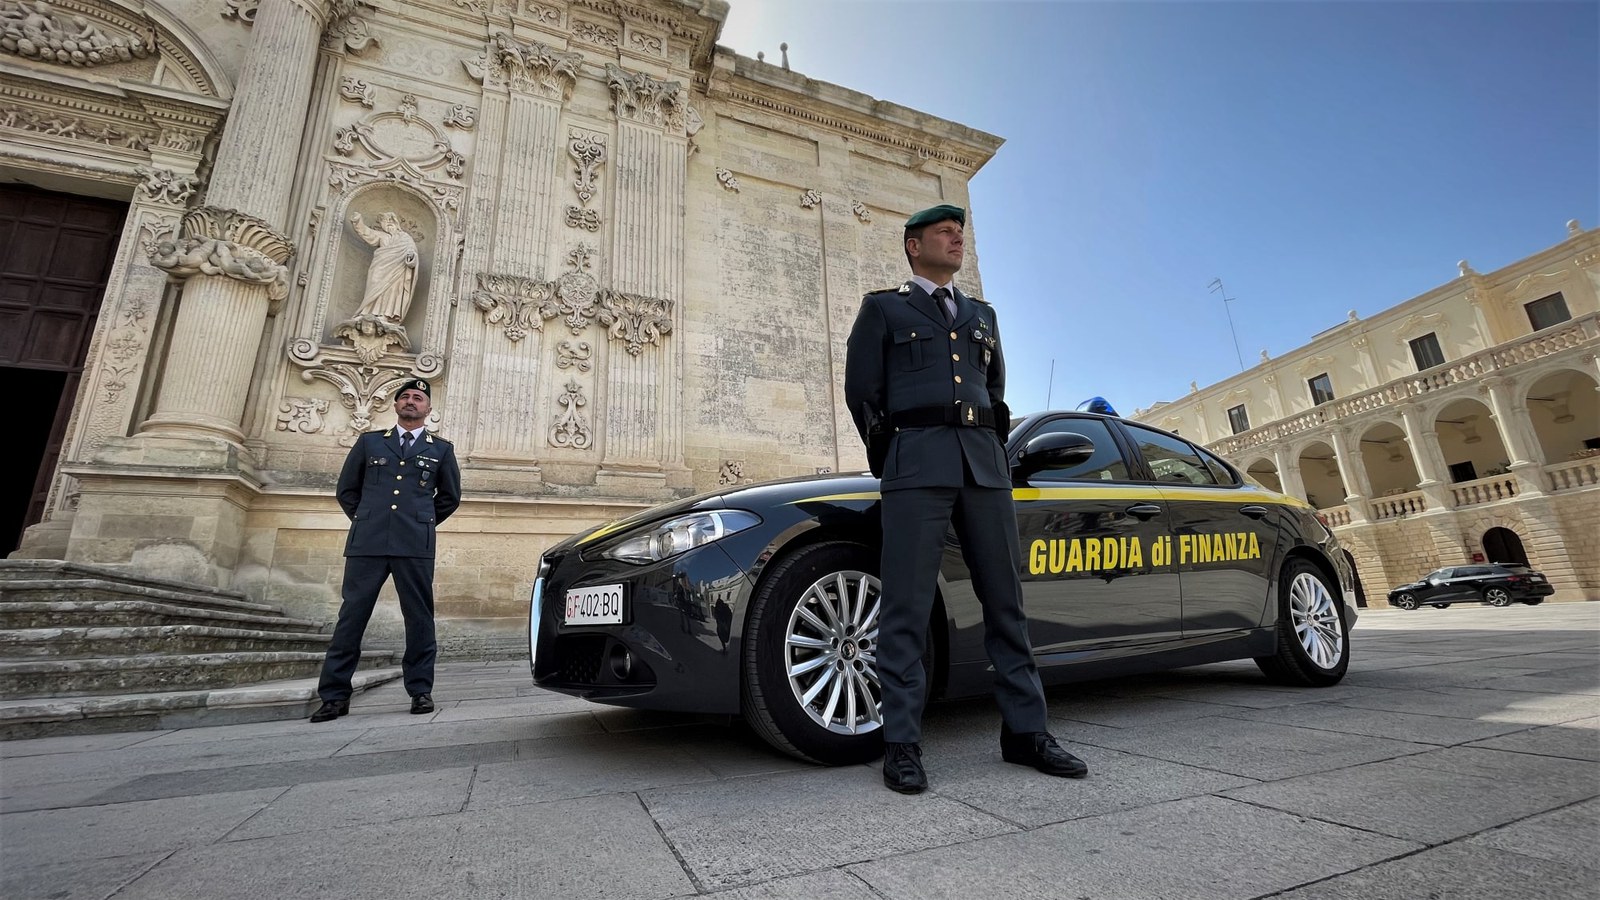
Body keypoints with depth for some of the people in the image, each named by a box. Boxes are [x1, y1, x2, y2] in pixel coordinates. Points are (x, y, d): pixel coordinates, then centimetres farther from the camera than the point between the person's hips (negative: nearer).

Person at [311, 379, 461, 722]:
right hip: (367, 542, 1)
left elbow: (450, 496, 18)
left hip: (415, 545, -1)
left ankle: (420, 690, 9)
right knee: (352, 615, 1)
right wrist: (365, 520, 12)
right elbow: (347, 489, 19)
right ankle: (335, 695, 10)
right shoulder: (369, 442, 15)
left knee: (419, 617, 1)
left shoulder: (441, 449, 12)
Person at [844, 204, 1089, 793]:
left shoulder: (982, 316, 26)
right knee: (907, 607, -7)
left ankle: (1025, 731, 13)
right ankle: (902, 744, -1)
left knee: (1005, 600, 4)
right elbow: (862, 392, 7)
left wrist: (992, 450, 16)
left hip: (985, 463, 5)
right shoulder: (882, 308, 12)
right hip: (916, 465, -4)